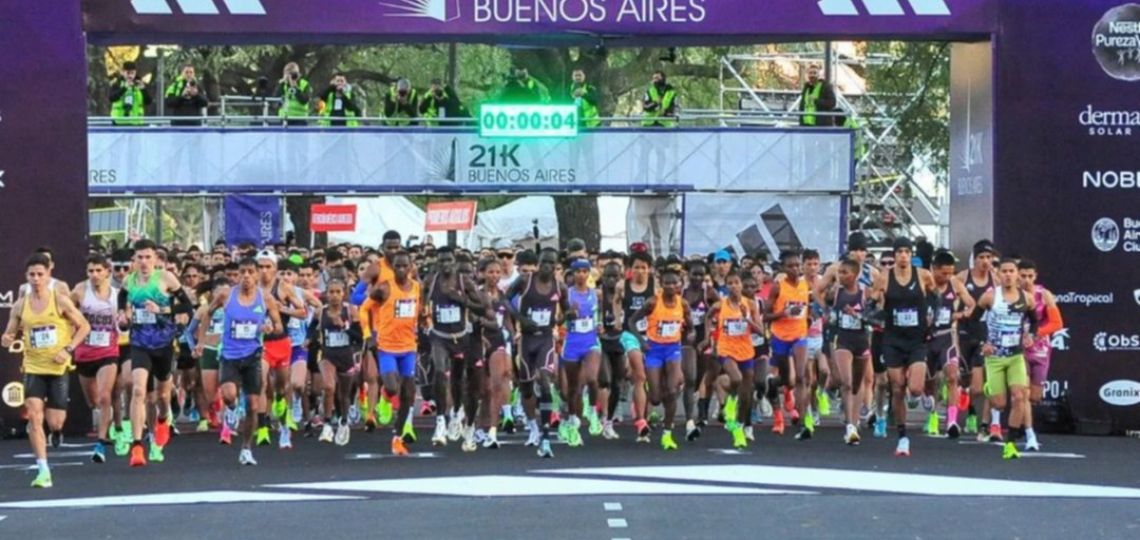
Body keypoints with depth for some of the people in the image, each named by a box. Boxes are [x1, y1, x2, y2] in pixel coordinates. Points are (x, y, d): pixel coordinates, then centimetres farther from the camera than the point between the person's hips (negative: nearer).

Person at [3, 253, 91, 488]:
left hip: (58, 368, -1)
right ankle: (43, 470, -13)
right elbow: (10, 335, 9)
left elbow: (84, 326, -1)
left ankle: (55, 429, 40)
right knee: (34, 416, -16)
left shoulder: (60, 301, -7)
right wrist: (7, 341, -16)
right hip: (33, 368, 1)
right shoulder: (19, 307, 0)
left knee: (55, 424, 1)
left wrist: (68, 349, -13)